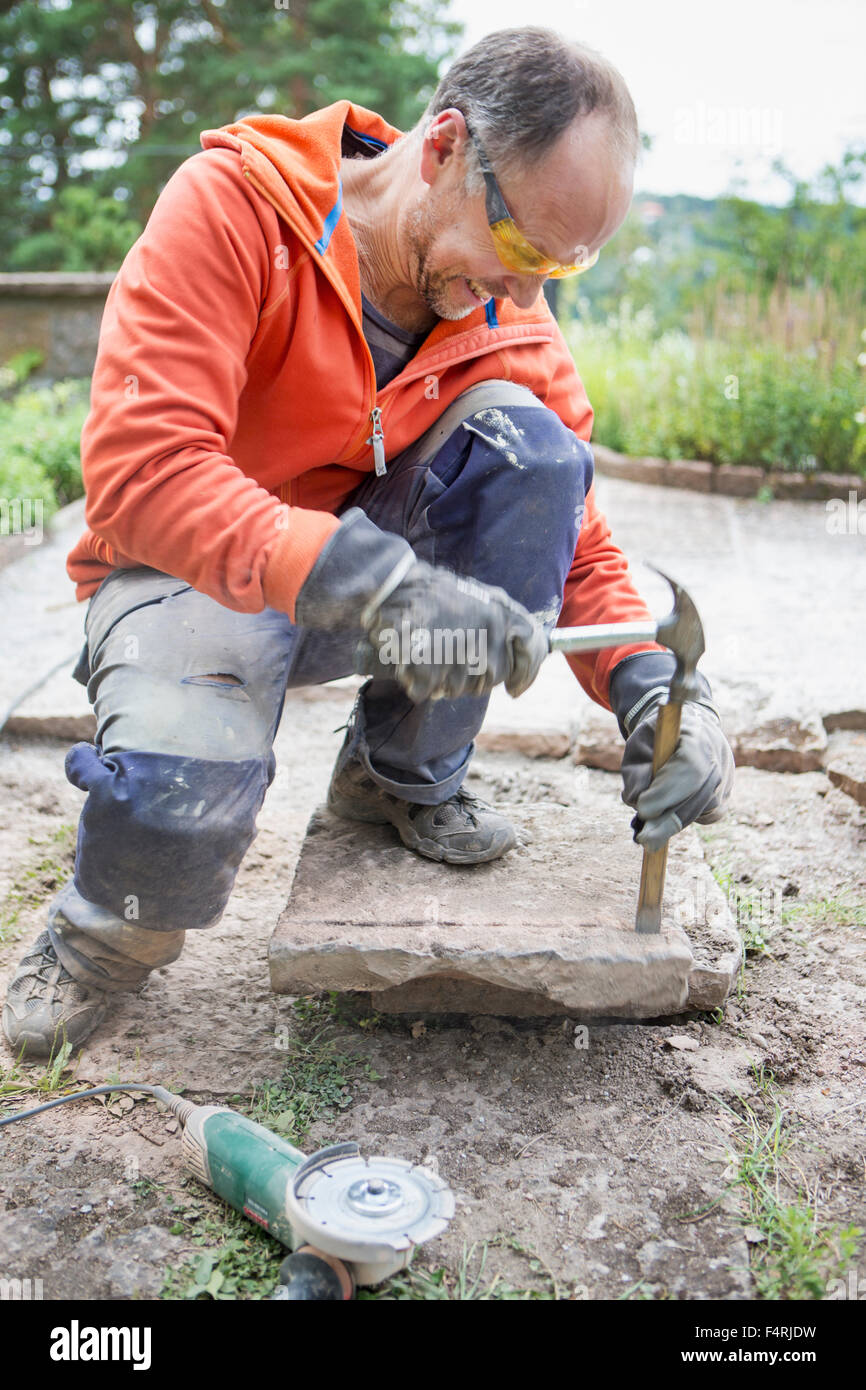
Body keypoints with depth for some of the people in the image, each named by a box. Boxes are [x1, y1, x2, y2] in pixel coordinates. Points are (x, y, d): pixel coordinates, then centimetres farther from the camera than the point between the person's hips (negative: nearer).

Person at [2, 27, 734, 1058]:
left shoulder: (510, 321, -6)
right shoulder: (232, 207, -20)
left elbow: (573, 540, -4)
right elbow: (138, 467, -31)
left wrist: (648, 688, -24)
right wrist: (368, 581, -43)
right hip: (197, 573, -4)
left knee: (525, 437, -21)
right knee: (178, 794, -35)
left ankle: (404, 776, -4)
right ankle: (115, 932, 5)